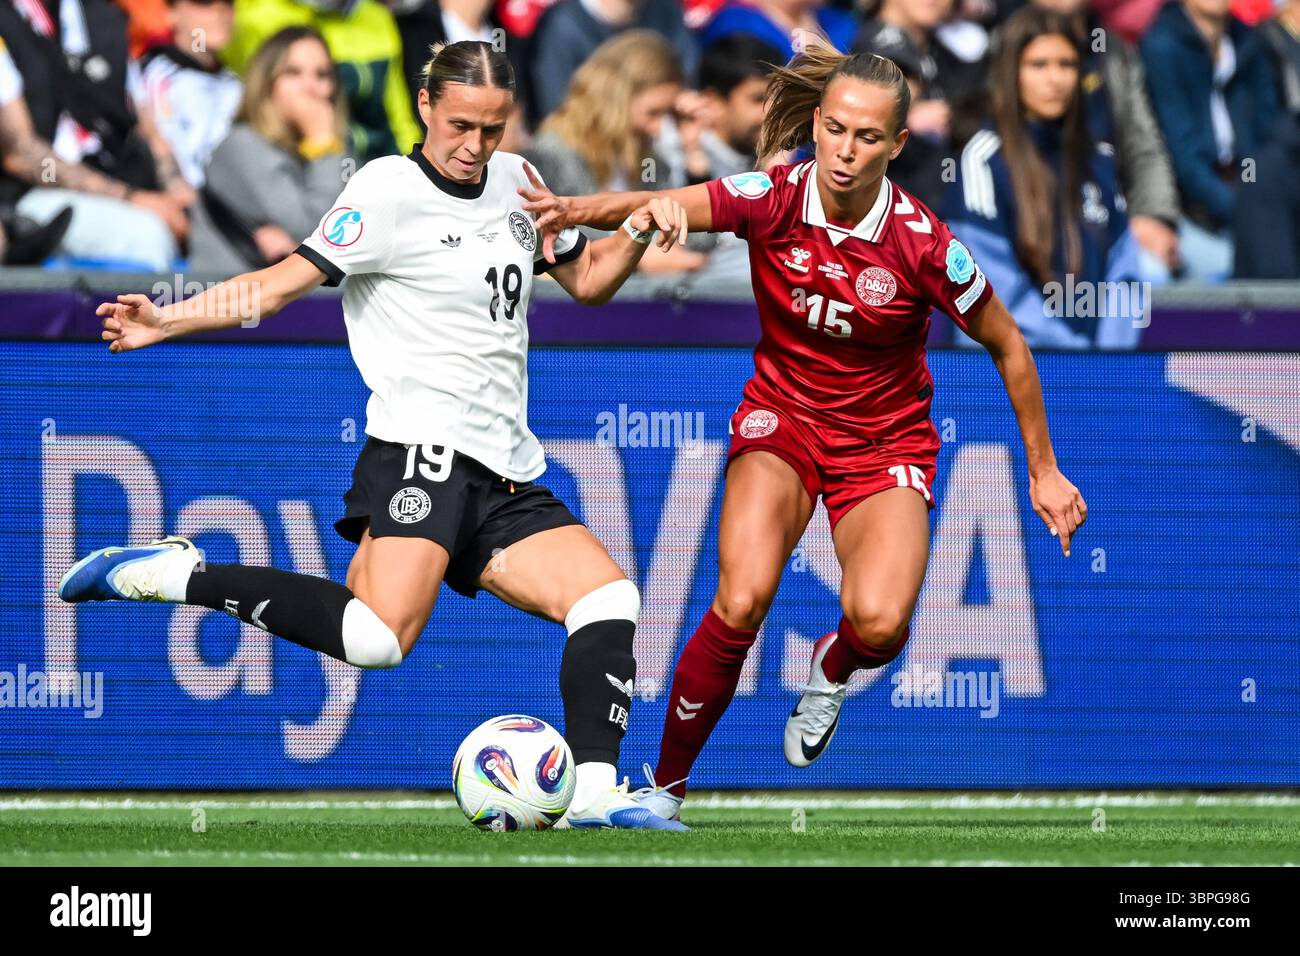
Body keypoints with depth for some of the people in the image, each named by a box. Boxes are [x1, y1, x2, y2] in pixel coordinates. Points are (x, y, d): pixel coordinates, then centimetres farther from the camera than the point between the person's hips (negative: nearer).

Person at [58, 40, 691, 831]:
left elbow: (587, 281, 28)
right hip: (421, 451, -7)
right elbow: (285, 282, -11)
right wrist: (167, 321, -23)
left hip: (507, 479, 7)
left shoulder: (514, 180, 15)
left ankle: (594, 793, -5)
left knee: (609, 597, -7)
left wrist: (636, 235, 7)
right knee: (379, 636, -27)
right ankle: (176, 573, -15)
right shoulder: (391, 189, -6)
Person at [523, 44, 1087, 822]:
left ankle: (833, 670, 14)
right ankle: (664, 792, -8)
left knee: (879, 620, -26)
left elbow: (1008, 348, -5)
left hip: (887, 441, -1)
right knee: (742, 600, -26)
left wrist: (1043, 472, 2)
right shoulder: (773, 200, -16)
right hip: (782, 415, 1)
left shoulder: (924, 244, -18)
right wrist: (580, 209, -50)